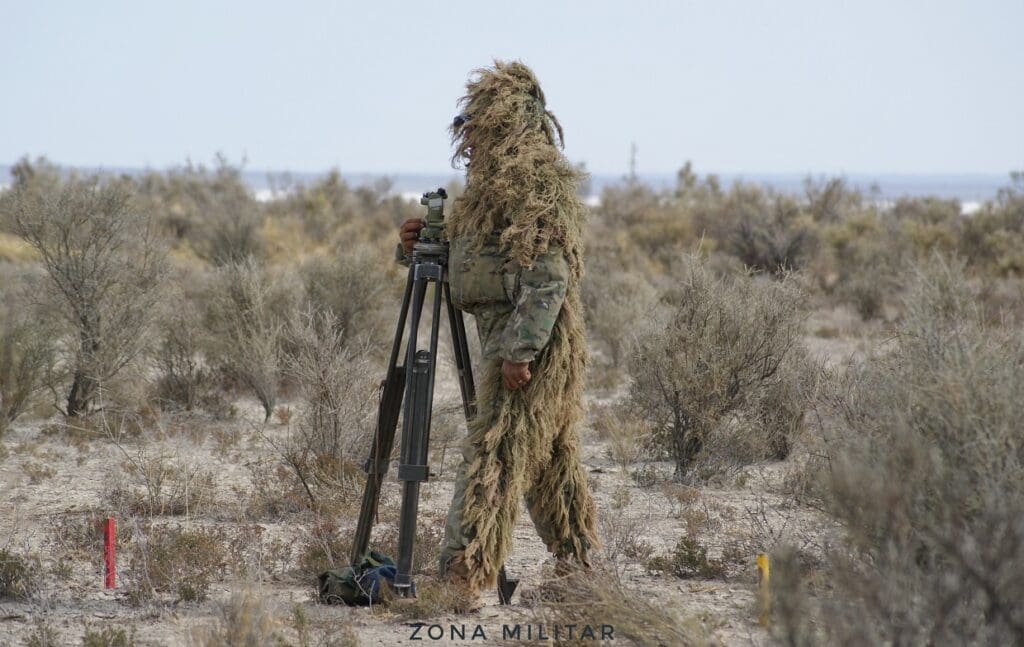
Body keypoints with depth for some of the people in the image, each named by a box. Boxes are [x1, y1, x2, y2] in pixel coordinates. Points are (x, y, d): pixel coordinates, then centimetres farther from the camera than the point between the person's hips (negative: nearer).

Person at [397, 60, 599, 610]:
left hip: (526, 336, -10)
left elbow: (548, 273, -21)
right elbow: (484, 263, 23)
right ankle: (576, 560, 22)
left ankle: (461, 577, -16)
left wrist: (521, 349, -25)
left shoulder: (534, 180, -14)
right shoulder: (498, 178, 18)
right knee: (546, 453, 15)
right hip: (507, 334, 10)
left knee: (493, 452, -13)